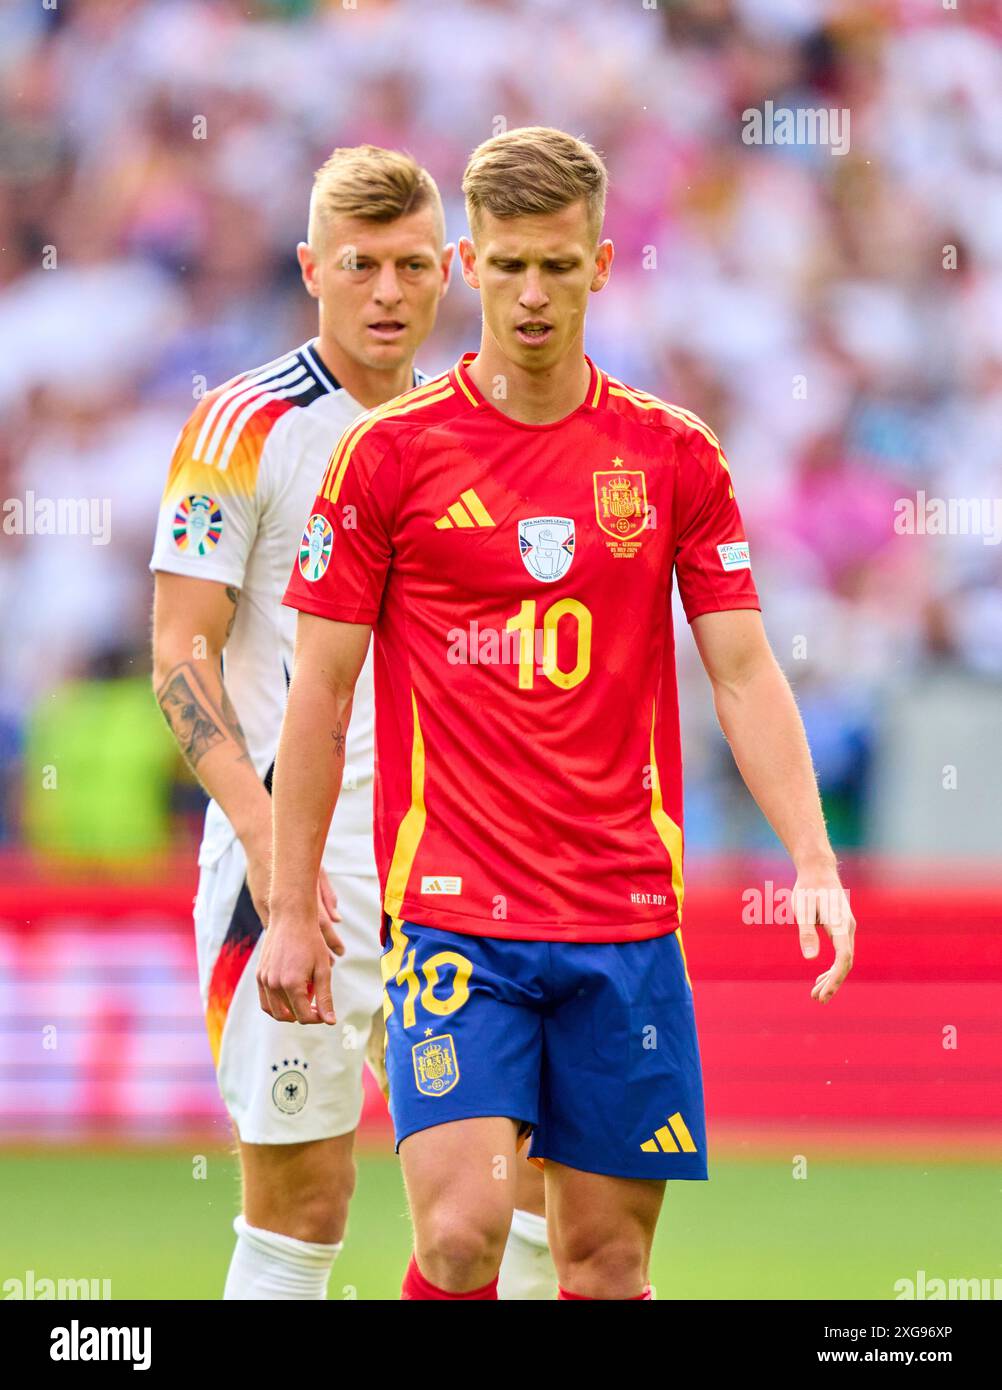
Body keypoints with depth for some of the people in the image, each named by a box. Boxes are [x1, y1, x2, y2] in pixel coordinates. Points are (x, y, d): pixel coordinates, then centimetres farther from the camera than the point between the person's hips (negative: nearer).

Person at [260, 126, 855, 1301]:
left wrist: (813, 864, -7)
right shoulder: (388, 453, 0)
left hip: (626, 920, 2)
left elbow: (744, 675, 6)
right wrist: (291, 908, 0)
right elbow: (321, 688, 2)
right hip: (453, 915, -2)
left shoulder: (674, 457, 6)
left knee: (606, 1254, 4)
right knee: (463, 1227, -16)